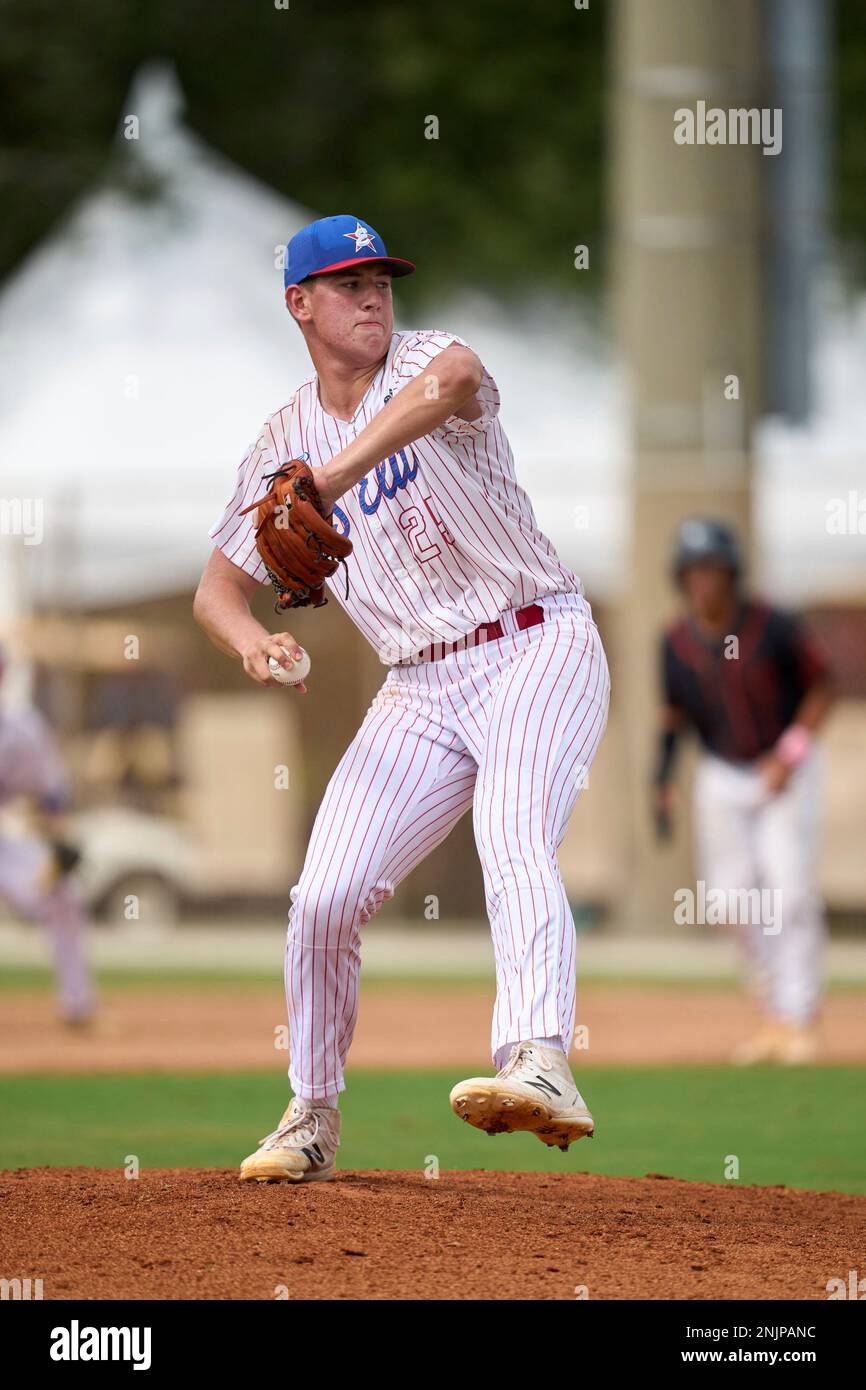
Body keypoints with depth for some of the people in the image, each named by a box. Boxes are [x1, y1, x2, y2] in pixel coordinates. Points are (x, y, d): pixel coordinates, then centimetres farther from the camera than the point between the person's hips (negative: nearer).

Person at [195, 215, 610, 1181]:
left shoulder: (425, 361, -6)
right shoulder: (285, 443, 9)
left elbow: (451, 381, -34)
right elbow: (217, 589, 11)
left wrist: (336, 476, -48)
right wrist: (251, 641, -15)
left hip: (538, 651, -5)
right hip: (421, 691, 5)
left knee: (514, 843, -30)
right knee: (324, 898, -3)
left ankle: (540, 1064, -50)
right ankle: (313, 1118, 17)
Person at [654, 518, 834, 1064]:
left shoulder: (773, 628, -18)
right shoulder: (677, 642, -6)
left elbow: (822, 686, -8)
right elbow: (674, 708, 7)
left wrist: (790, 753, -17)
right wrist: (664, 779, -5)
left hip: (786, 770, -4)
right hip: (722, 777, 4)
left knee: (790, 892, -11)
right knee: (734, 896, 0)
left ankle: (800, 1020, -7)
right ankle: (775, 1013, 14)